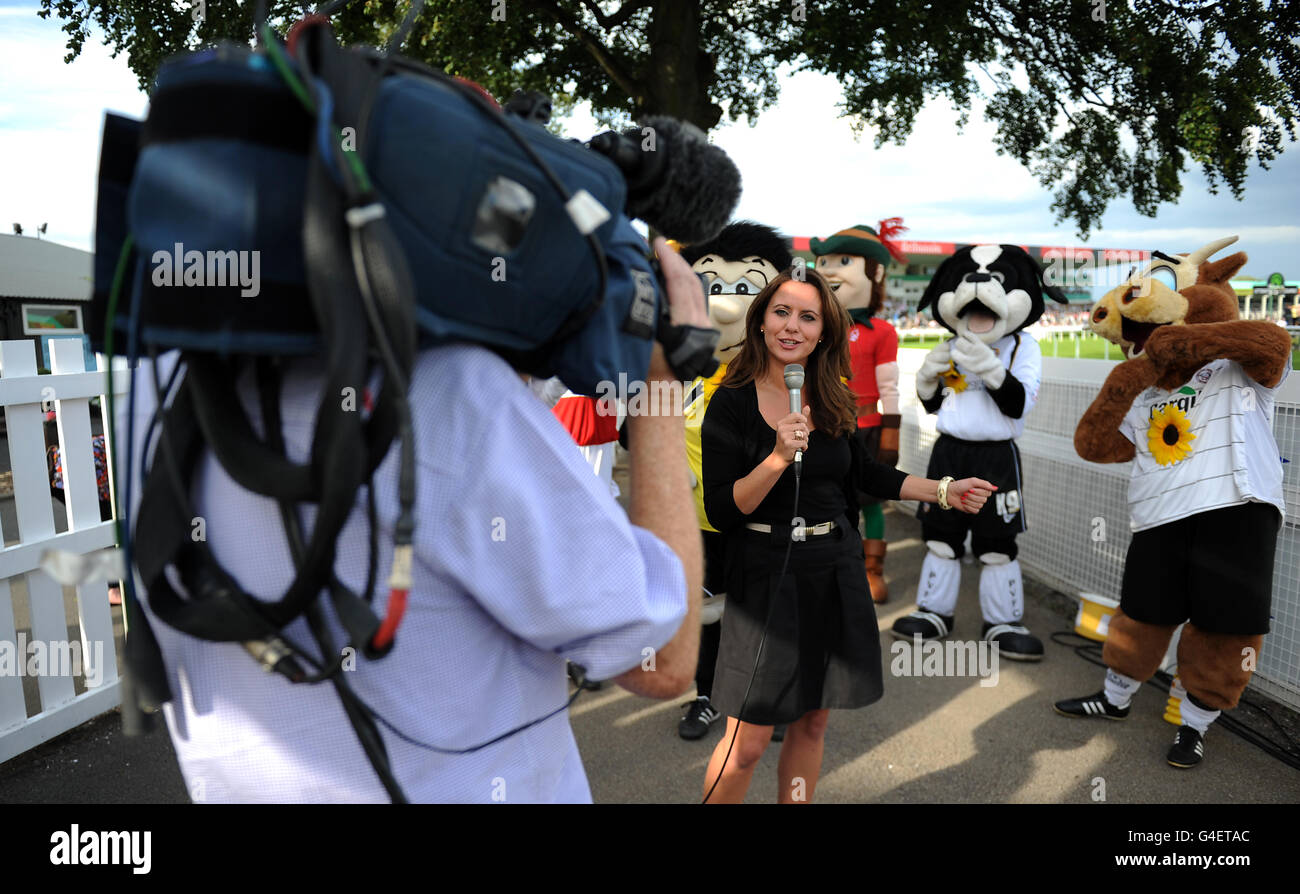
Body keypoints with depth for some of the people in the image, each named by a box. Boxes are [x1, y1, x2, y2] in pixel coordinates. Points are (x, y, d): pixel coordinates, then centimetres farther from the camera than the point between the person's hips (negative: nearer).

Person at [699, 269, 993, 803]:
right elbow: (719, 511, -15)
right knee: (748, 742, 0)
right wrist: (779, 457, -27)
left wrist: (943, 492, 13)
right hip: (766, 573, -5)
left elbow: (862, 473, 18)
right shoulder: (733, 403, -11)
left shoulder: (834, 400, 4)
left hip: (834, 571, 5)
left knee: (812, 723, 16)